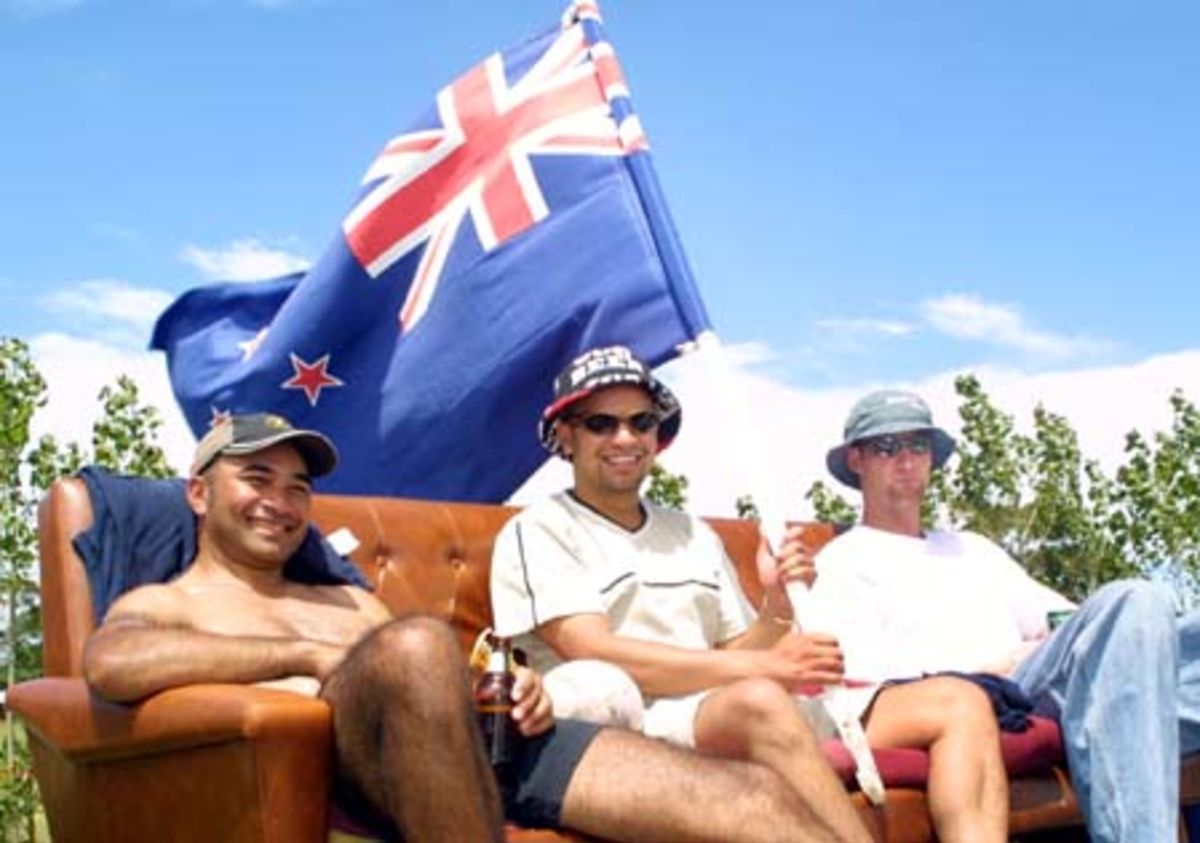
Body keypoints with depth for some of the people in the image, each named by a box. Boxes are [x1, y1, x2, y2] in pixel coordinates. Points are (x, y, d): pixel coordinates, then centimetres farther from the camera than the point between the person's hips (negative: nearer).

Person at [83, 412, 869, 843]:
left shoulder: (348, 599, 36)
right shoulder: (162, 604, 18)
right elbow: (110, 664, -8)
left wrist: (511, 691, 1)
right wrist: (315, 656, -8)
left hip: (483, 742, 6)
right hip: (346, 765, -5)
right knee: (415, 643, -42)